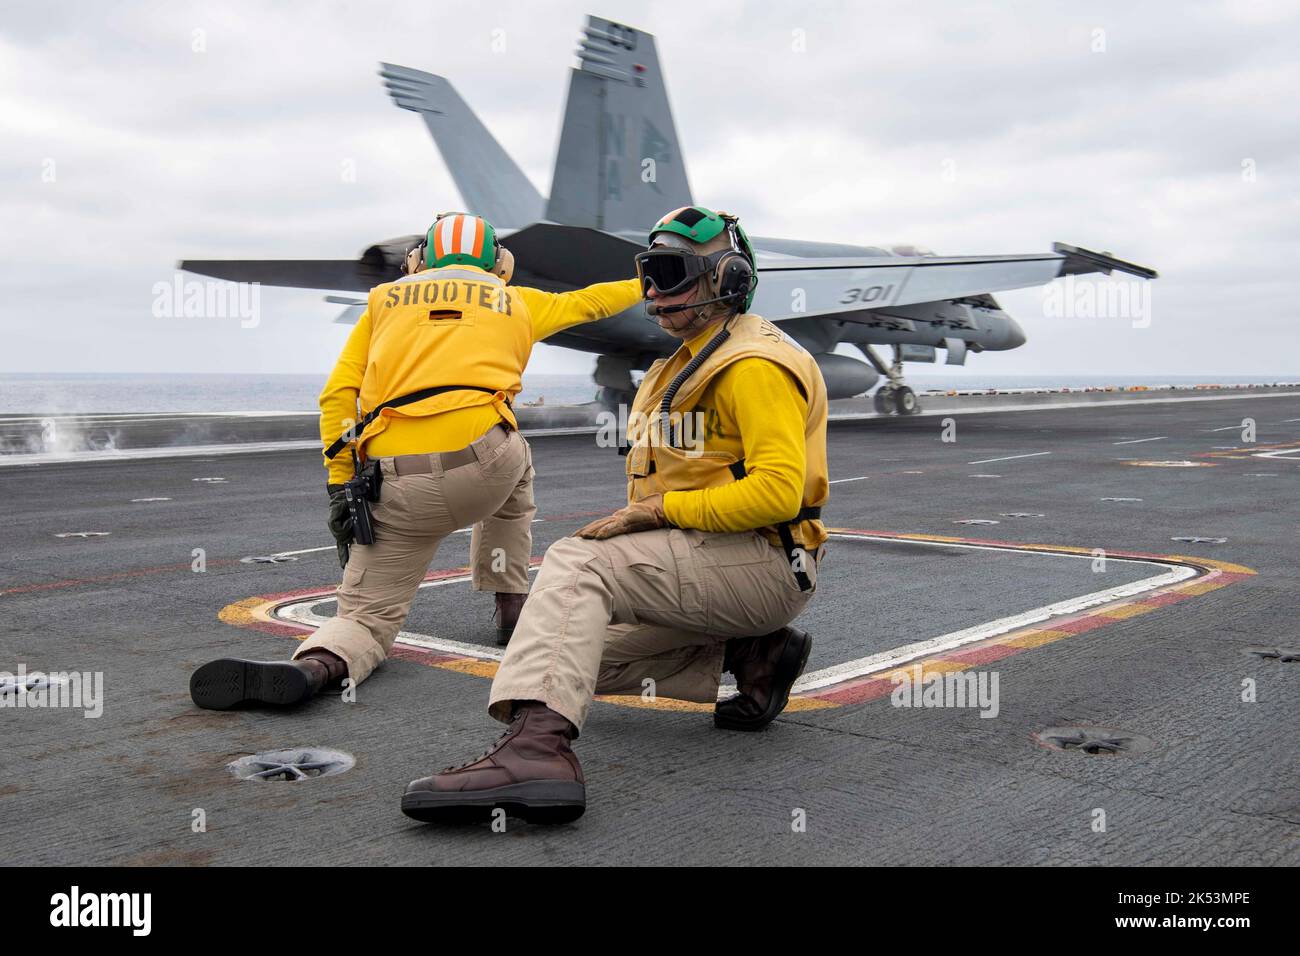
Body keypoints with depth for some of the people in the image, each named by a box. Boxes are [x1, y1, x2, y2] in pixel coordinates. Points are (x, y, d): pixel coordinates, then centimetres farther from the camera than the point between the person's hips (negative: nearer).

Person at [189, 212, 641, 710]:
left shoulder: (386, 297, 23)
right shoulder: (515, 300, 23)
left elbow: (337, 394, 11)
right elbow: (587, 303, 41)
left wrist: (340, 487, 10)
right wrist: (643, 286, 60)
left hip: (398, 483, 0)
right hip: (482, 464, 0)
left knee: (365, 617, 10)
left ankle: (313, 666, -25)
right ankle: (512, 608, 36)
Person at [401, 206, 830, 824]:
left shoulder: (755, 366, -13)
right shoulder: (693, 361, 20)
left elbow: (777, 491, -25)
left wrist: (659, 508, -21)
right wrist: (642, 518, 6)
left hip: (763, 563, -11)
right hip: (720, 563, 11)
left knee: (577, 563, -27)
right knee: (588, 656, 12)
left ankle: (538, 741, -44)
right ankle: (748, 656, 5)